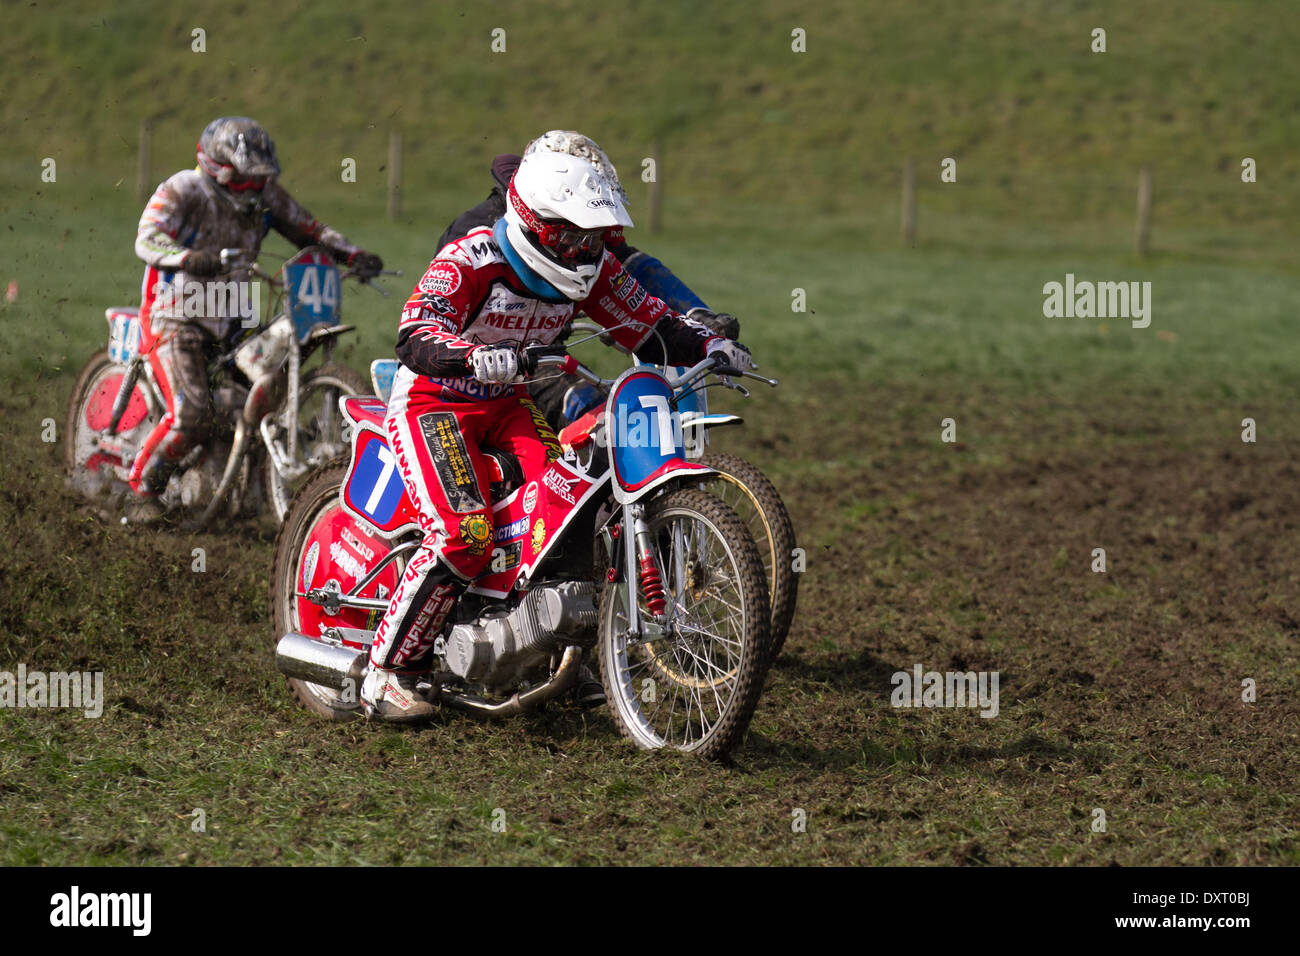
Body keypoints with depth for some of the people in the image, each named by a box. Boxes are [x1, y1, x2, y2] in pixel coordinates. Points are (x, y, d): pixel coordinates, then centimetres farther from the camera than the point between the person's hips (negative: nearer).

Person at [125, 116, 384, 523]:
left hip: (227, 320, 7)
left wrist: (352, 255, -7)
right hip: (175, 317, -7)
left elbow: (307, 228, 11)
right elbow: (148, 239, -27)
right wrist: (191, 259, -47)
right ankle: (141, 491, -5)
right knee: (191, 415, -23)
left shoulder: (265, 196, 5)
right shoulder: (182, 191, -13)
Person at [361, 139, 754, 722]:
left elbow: (646, 320, 5)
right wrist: (474, 357, -57)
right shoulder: (469, 260, -24)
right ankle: (387, 674, -14)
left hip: (508, 402, 7)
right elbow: (415, 335, -37)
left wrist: (708, 344, -13)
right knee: (465, 534, -26)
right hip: (433, 401, -7)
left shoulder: (591, 268, -3)